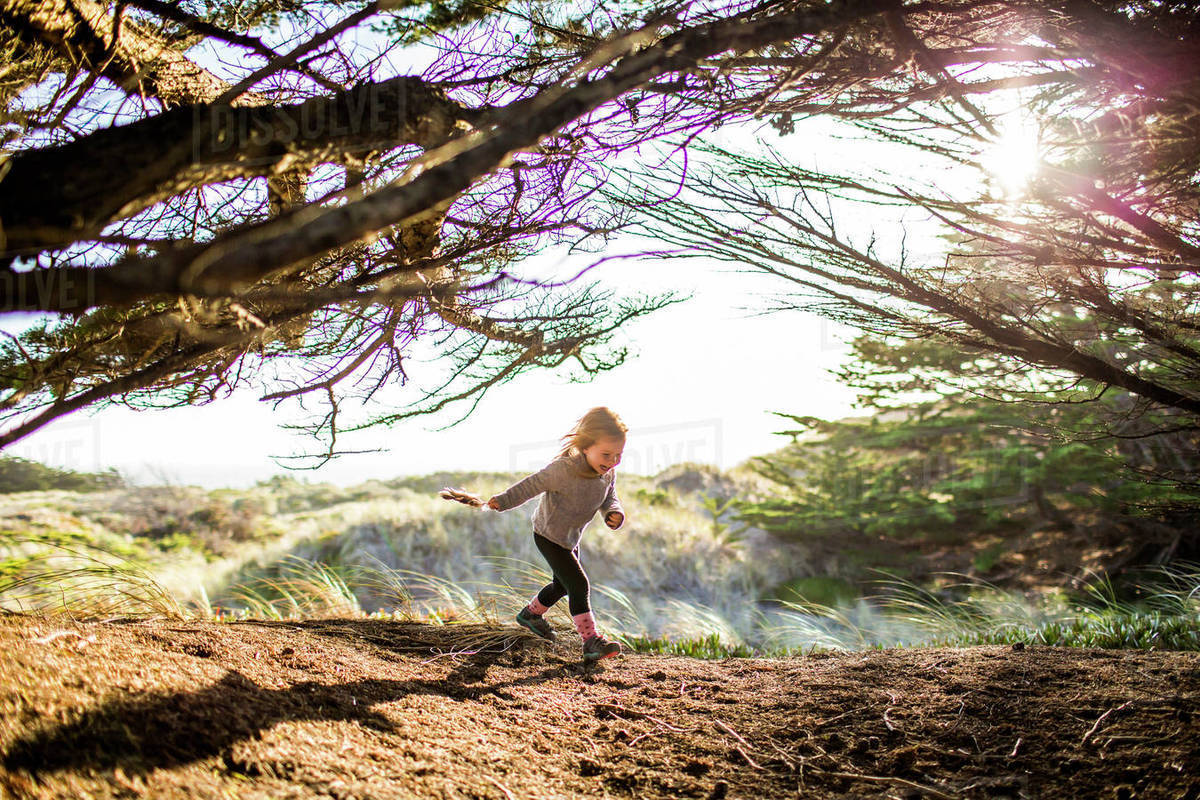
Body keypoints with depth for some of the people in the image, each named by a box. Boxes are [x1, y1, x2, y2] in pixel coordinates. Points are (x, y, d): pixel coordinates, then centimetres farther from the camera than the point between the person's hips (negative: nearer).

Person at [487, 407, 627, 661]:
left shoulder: (608, 473, -13)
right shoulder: (563, 470, -33)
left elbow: (609, 499, -1)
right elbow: (533, 484, -20)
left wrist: (615, 514, -23)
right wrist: (504, 501, -16)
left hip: (570, 538, 8)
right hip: (549, 537, -8)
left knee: (563, 584, 23)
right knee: (578, 584, -16)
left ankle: (531, 613, 48)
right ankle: (591, 640, -13)